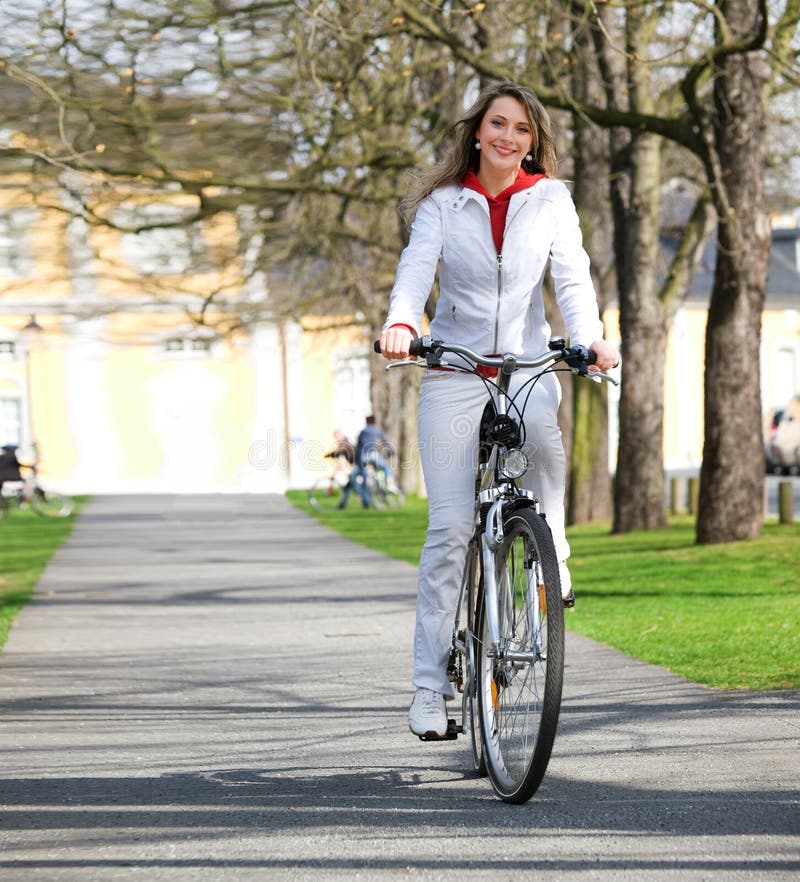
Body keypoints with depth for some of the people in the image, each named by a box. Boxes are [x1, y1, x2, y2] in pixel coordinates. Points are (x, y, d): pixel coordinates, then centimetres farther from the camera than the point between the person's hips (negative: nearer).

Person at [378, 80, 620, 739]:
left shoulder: (550, 200, 7)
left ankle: (549, 559, -10)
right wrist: (401, 325, -31)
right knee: (449, 527, -7)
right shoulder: (442, 204, 5)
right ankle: (431, 683, -3)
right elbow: (416, 269, -9)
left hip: (527, 363, 0)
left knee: (543, 436, -36)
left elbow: (572, 275, -4)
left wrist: (591, 337, -24)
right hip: (454, 369, 0)